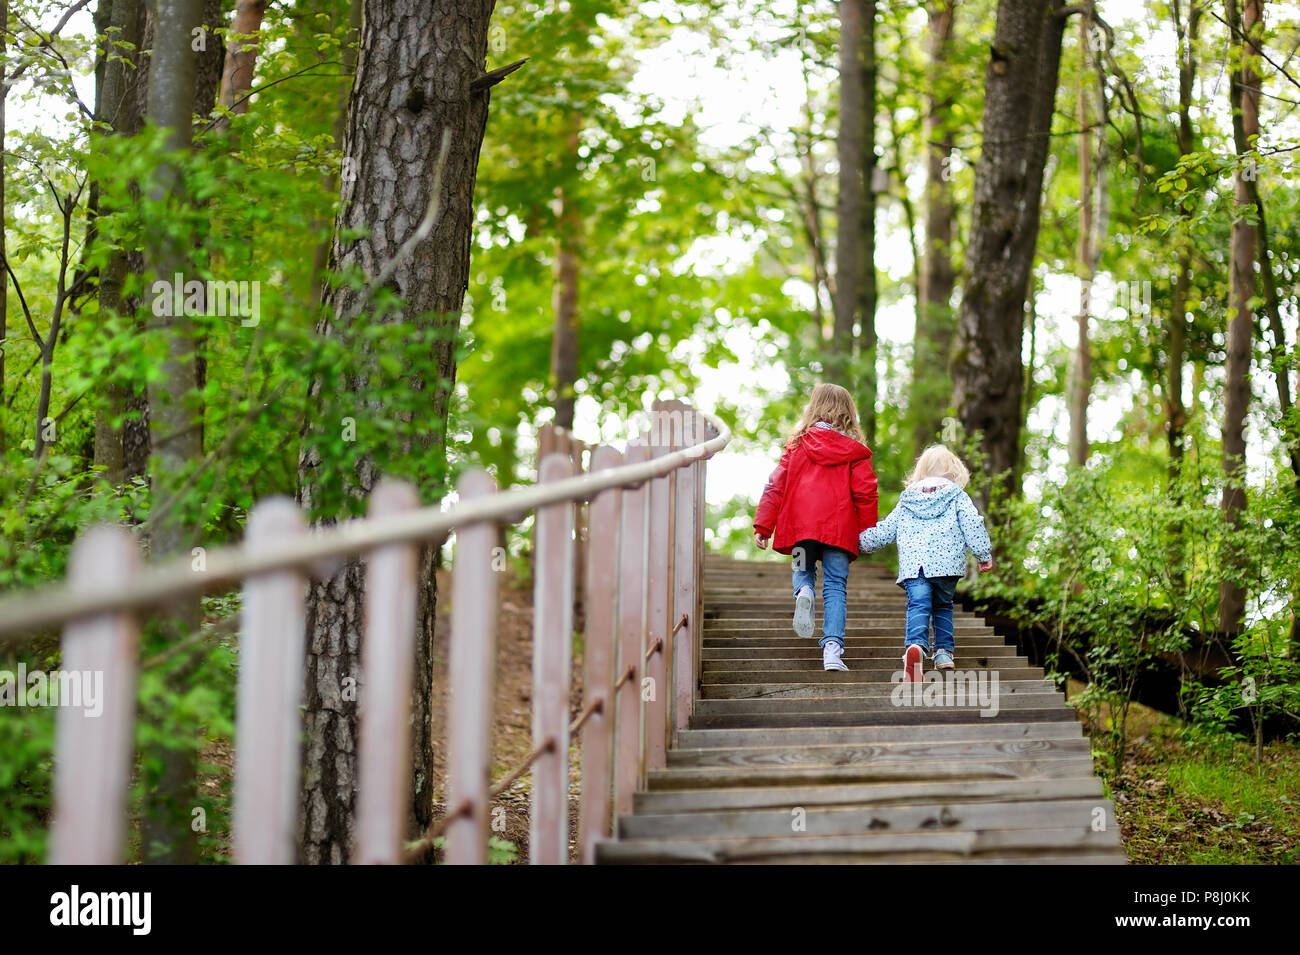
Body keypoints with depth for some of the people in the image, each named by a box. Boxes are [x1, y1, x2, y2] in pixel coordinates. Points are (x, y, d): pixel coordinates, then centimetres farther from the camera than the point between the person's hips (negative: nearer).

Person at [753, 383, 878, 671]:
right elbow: (865, 493, 1)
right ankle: (832, 647, -13)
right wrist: (868, 534, 8)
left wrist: (762, 526, 8)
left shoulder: (797, 444, 9)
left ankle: (803, 591, -11)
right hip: (840, 528, -1)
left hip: (801, 525, 1)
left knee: (803, 569, 25)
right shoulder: (854, 451, 5)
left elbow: (776, 486, 6)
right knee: (835, 586, 1)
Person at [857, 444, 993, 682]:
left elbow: (884, 531, 22)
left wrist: (861, 543, 36)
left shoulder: (906, 501, 21)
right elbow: (973, 525, 4)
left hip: (912, 563, 0)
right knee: (943, 606, 20)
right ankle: (944, 651, 13)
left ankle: (915, 645, -38)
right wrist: (984, 554, 11)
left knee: (918, 606, -13)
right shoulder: (957, 496, 14)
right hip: (946, 562, 0)